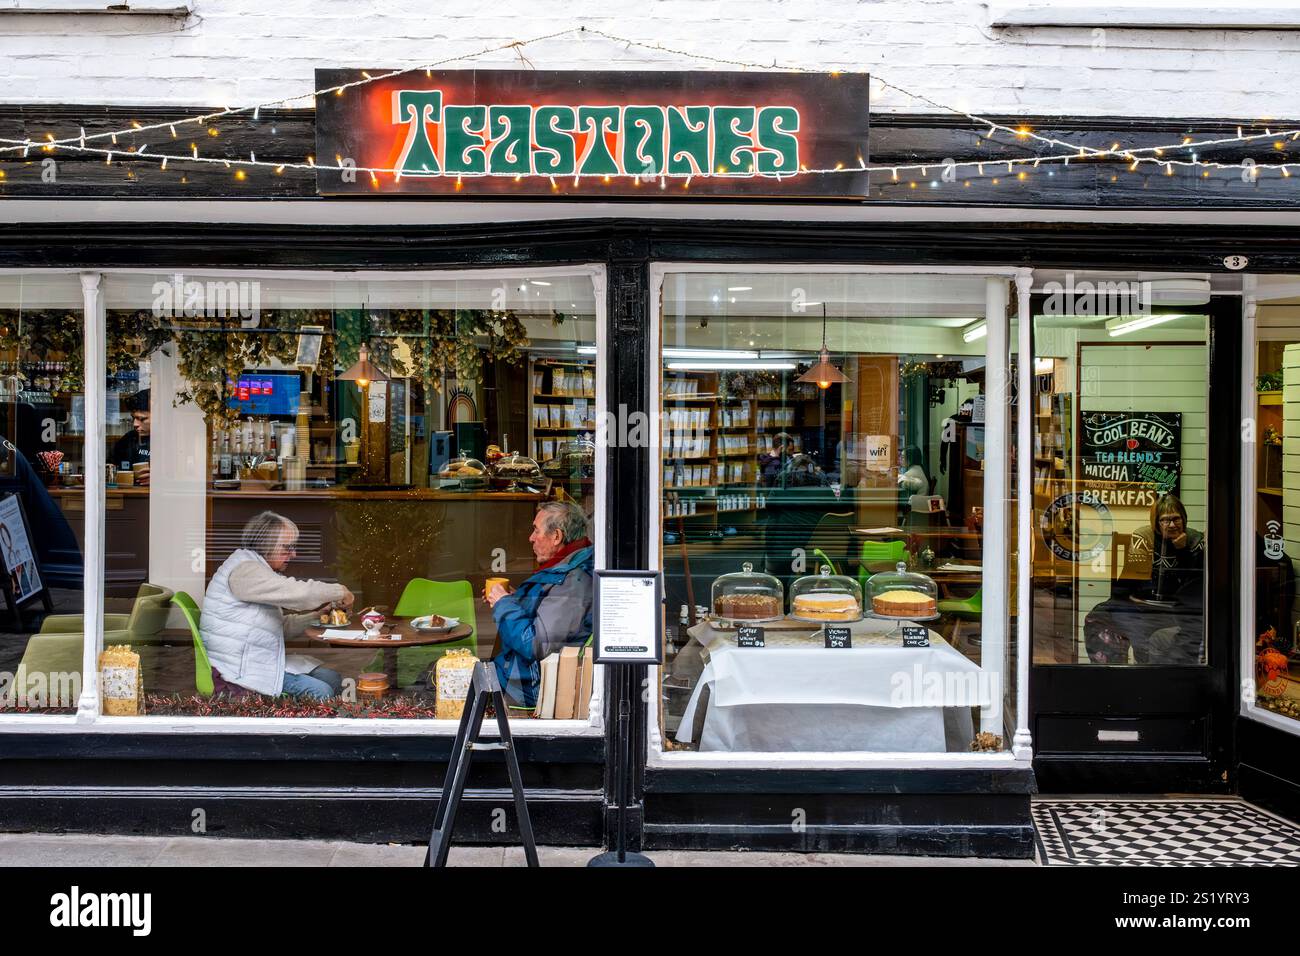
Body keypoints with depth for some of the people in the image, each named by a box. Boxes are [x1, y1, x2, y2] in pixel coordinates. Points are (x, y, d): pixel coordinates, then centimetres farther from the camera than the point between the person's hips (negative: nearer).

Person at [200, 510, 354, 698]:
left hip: (262, 660, 11)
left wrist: (316, 615, 7)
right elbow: (296, 592, -27)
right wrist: (339, 592, -13)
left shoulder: (256, 568, 19)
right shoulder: (243, 570, -15)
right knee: (320, 692, -20)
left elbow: (282, 625, 20)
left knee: (332, 679, 1)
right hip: (239, 667, -11)